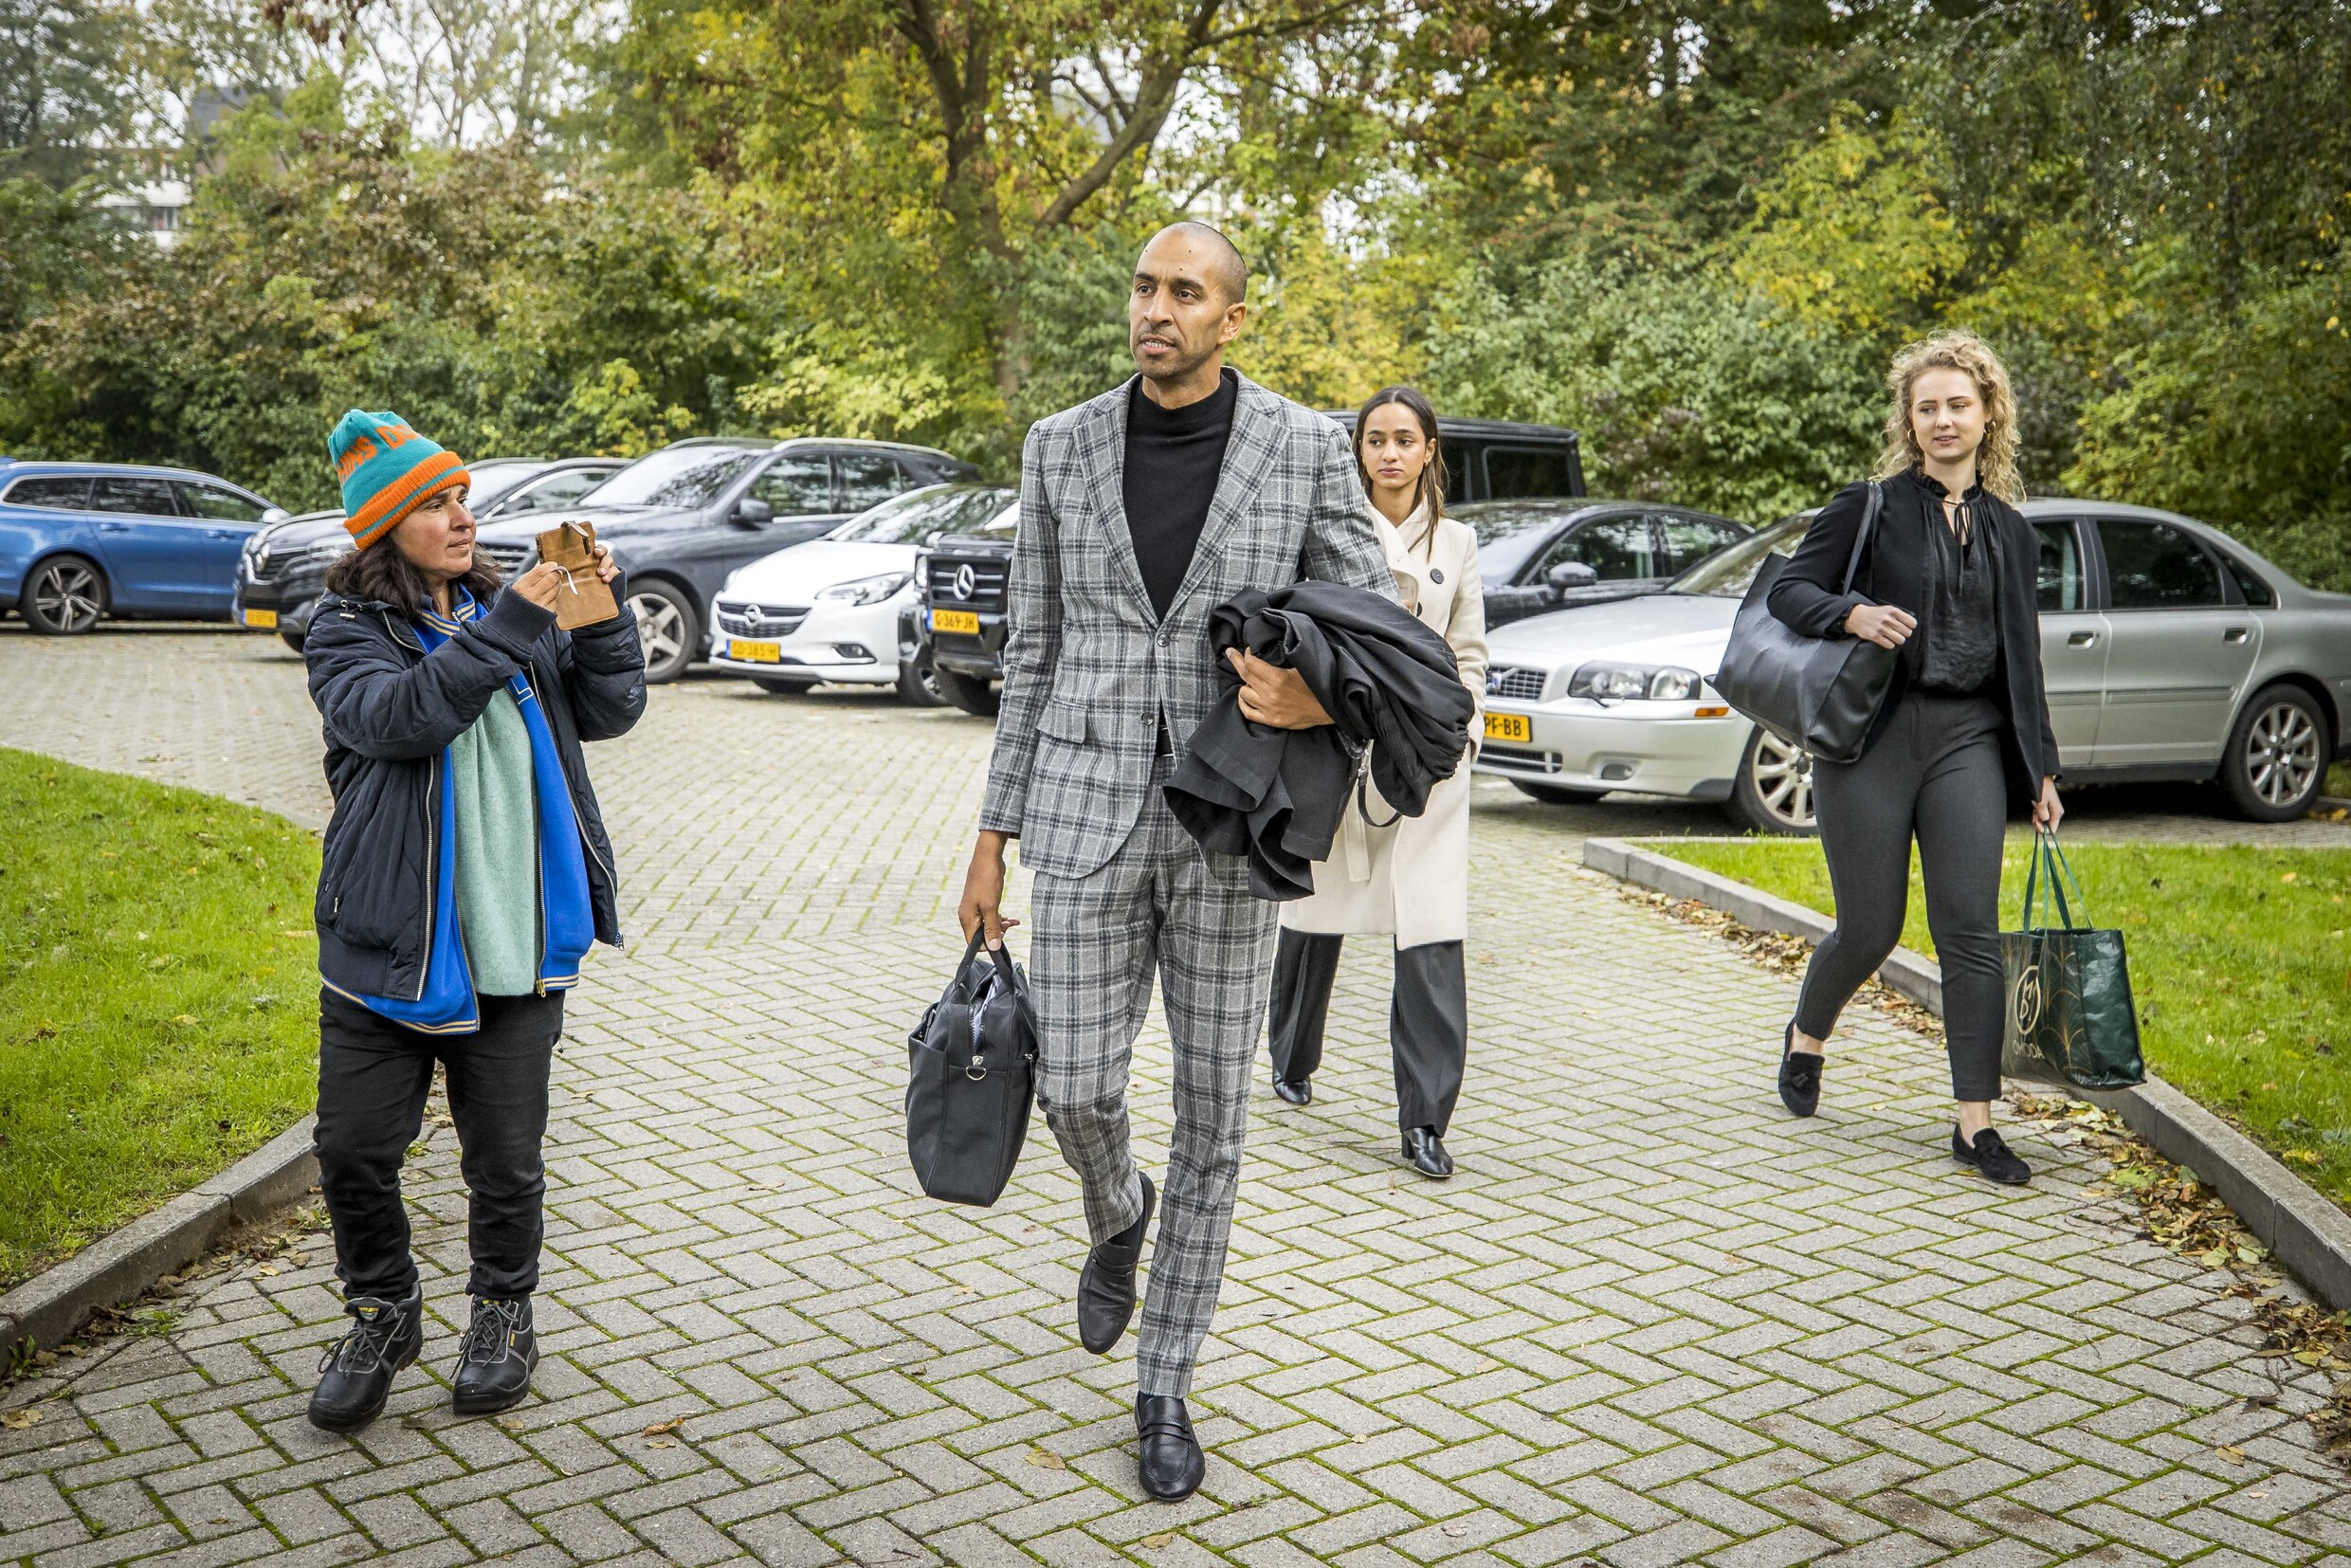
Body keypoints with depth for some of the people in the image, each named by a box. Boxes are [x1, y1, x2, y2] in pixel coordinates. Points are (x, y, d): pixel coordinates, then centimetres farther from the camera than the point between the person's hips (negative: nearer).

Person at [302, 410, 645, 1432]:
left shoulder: (503, 611, 10)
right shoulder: (346, 635, -2)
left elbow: (606, 713, 5)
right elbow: (401, 716, -22)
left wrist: (604, 618, -11)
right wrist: (510, 628, -27)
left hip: (516, 950, 2)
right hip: (387, 950, -2)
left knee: (506, 1158, 9)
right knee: (354, 1154, 3)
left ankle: (503, 1313, 31)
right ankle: (383, 1314, 28)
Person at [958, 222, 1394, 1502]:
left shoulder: (1305, 445, -2)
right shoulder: (1062, 445, 4)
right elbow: (1035, 651, 8)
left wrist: (1318, 701, -22)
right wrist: (991, 841, 7)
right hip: (1087, 809, 1)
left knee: (1211, 1110, 4)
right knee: (1075, 1091, -1)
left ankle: (1163, 1388, 21)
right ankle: (1118, 1214, 38)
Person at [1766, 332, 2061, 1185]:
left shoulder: (2010, 531, 13)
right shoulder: (1870, 506, 1)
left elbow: (2022, 659, 17)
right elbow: (1788, 589, -2)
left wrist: (2040, 770, 15)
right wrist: (1853, 615, -22)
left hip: (1969, 742, 3)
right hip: (1872, 737, -3)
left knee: (1971, 930, -3)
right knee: (1871, 928, 3)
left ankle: (1976, 1123, 3)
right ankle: (1805, 1037, 34)